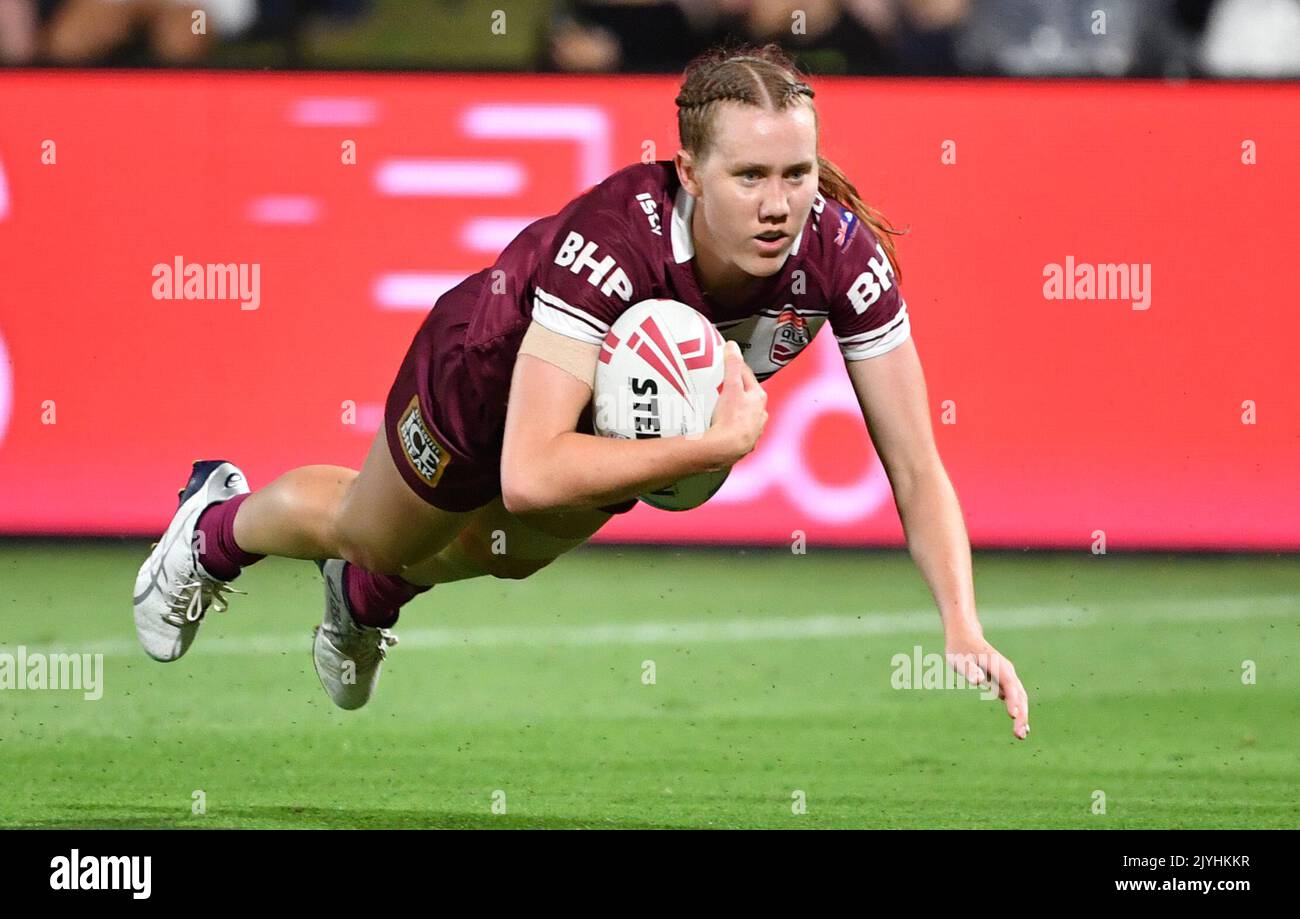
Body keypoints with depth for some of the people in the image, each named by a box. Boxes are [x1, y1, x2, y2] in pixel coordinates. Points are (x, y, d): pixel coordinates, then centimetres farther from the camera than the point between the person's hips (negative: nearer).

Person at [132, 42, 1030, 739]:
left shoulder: (842, 253, -36)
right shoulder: (614, 238, -48)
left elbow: (917, 470, -31)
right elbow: (528, 475, -53)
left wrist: (964, 630, -44)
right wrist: (719, 444, -54)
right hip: (490, 375, -4)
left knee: (508, 555, 34)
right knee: (366, 533, 28)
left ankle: (364, 596, 68)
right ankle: (217, 527, 61)